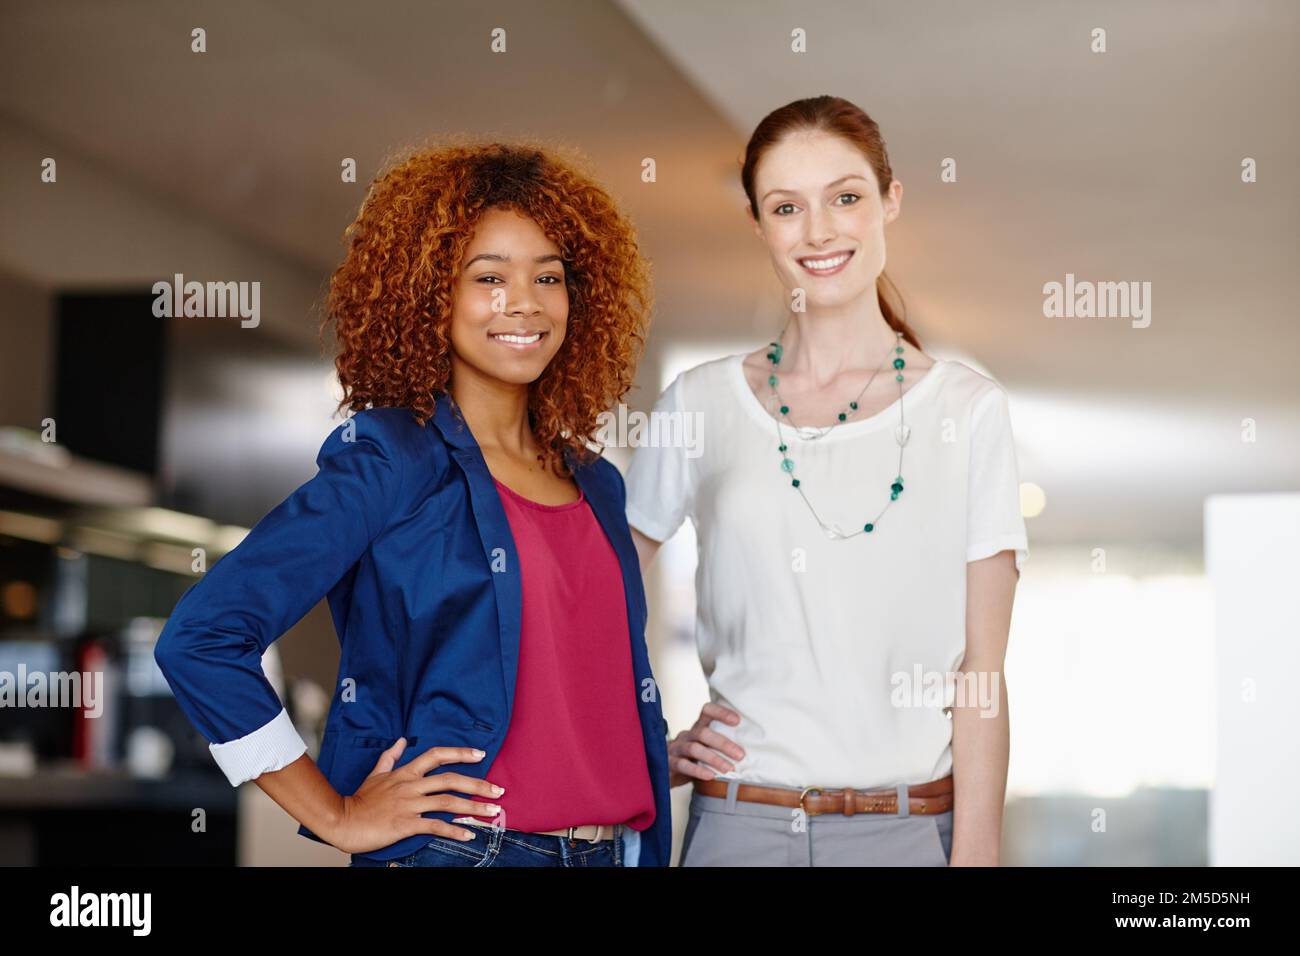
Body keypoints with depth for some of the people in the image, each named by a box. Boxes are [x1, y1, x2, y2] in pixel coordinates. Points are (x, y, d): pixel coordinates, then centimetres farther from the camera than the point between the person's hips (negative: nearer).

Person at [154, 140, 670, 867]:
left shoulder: (596, 486, 10)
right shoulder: (392, 463, -9)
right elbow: (202, 638, -16)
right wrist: (335, 817, -12)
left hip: (612, 850, 6)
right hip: (461, 848, -6)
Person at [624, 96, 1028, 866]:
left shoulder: (968, 410, 1)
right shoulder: (701, 404, 3)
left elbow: (979, 673, -2)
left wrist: (976, 853, -8)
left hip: (915, 828, -1)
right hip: (741, 824, 1)